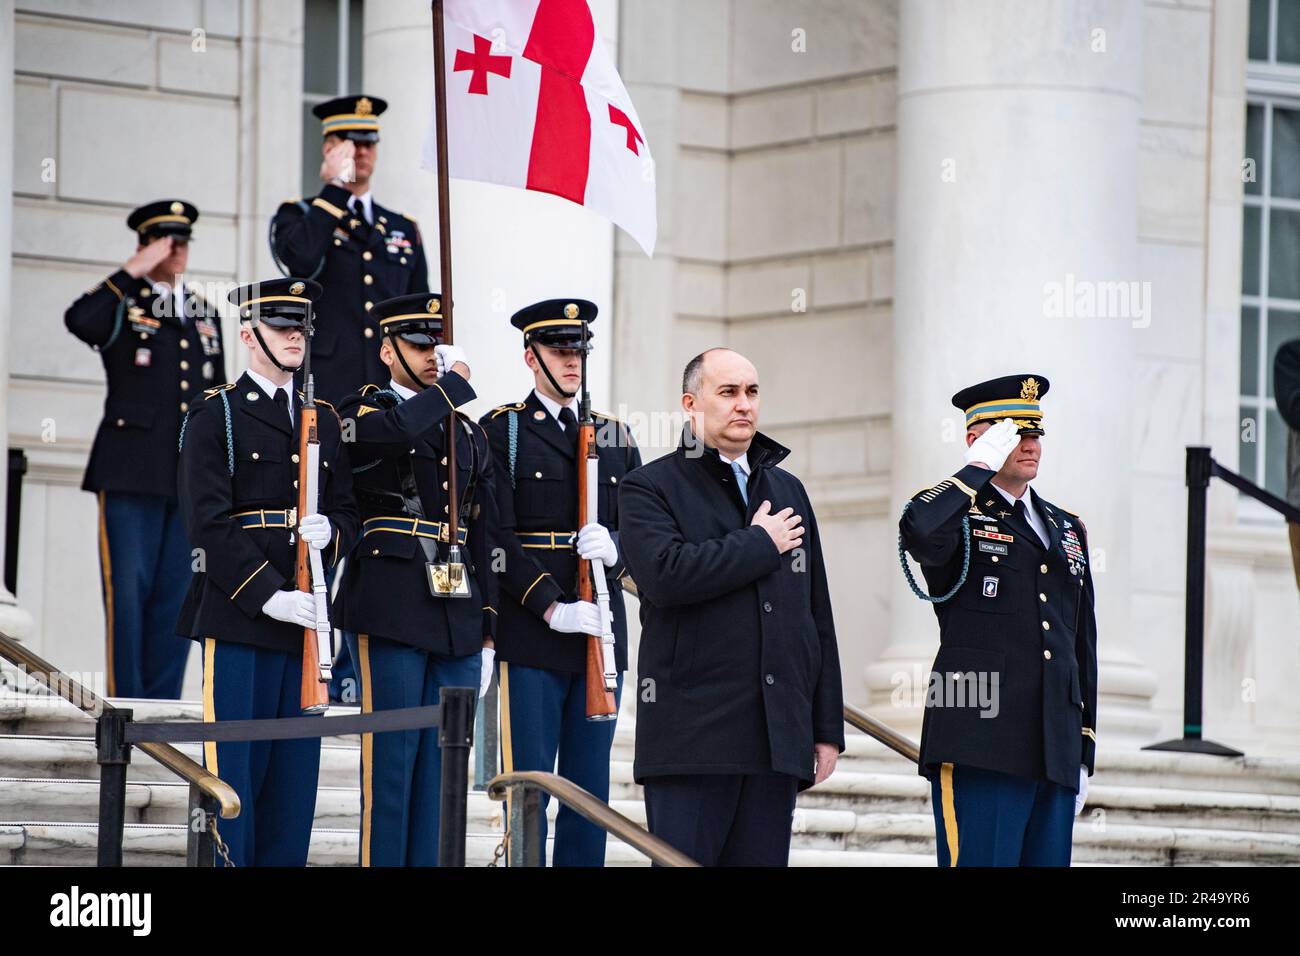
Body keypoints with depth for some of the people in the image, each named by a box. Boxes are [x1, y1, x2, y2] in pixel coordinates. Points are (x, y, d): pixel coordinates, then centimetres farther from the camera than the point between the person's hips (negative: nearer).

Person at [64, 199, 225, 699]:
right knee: (128, 593, -6)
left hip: (193, 479, 4)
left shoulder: (204, 314, 19)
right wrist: (134, 272, -15)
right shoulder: (123, 304, 4)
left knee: (176, 596, 2)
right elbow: (79, 321, -21)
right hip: (132, 471, -4)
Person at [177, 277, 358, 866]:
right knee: (232, 767, -6)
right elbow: (208, 524, -9)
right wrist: (269, 596, -16)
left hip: (304, 618, 6)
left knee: (294, 773, 5)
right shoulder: (215, 415, -1)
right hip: (237, 615, -6)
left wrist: (331, 531, -5)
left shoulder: (323, 421, 17)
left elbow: (347, 510, 20)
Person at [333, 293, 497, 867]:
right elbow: (394, 431, -26)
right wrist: (455, 383, -11)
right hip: (391, 611, -6)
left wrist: (487, 631, 13)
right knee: (391, 759, -6)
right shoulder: (363, 411, 1)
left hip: (459, 617, 6)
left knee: (441, 765, 5)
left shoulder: (468, 433, 18)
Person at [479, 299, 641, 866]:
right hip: (530, 637, -5)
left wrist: (614, 547, -11)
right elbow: (496, 537, -8)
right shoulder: (501, 431, 0)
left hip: (601, 631, 5)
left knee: (591, 791, 5)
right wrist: (553, 609, -16)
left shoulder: (615, 436, 16)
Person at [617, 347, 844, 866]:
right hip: (693, 739, -5)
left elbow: (817, 618, 19)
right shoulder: (650, 488, 2)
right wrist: (761, 544, -7)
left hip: (777, 740, 5)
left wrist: (828, 728, 13)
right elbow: (666, 575, -19)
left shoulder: (787, 490, 20)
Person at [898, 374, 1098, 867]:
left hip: (1056, 750, 6)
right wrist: (981, 466, -12)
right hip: (981, 747, -6)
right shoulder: (956, 516, 2)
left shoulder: (1066, 528, 21)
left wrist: (1084, 751, 17)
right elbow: (919, 532, -26)